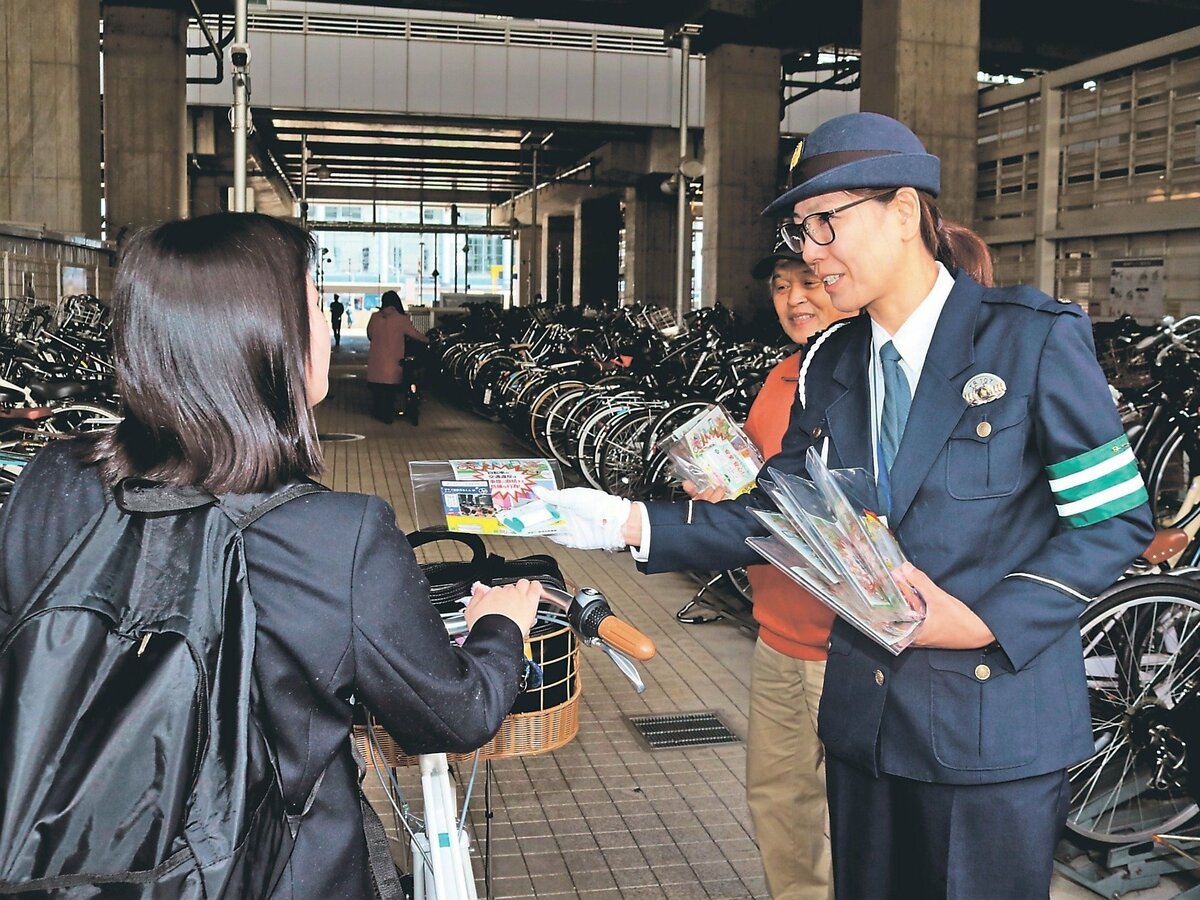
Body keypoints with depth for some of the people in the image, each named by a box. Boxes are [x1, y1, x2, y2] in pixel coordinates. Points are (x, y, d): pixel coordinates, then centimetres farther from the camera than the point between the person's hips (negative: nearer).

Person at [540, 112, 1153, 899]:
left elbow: (1115, 519, -9)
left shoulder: (1035, 339, -11)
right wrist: (632, 523, -6)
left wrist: (987, 621, -20)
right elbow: (775, 516, 5)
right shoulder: (830, 367, 6)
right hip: (866, 716, 5)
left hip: (996, 728, -5)